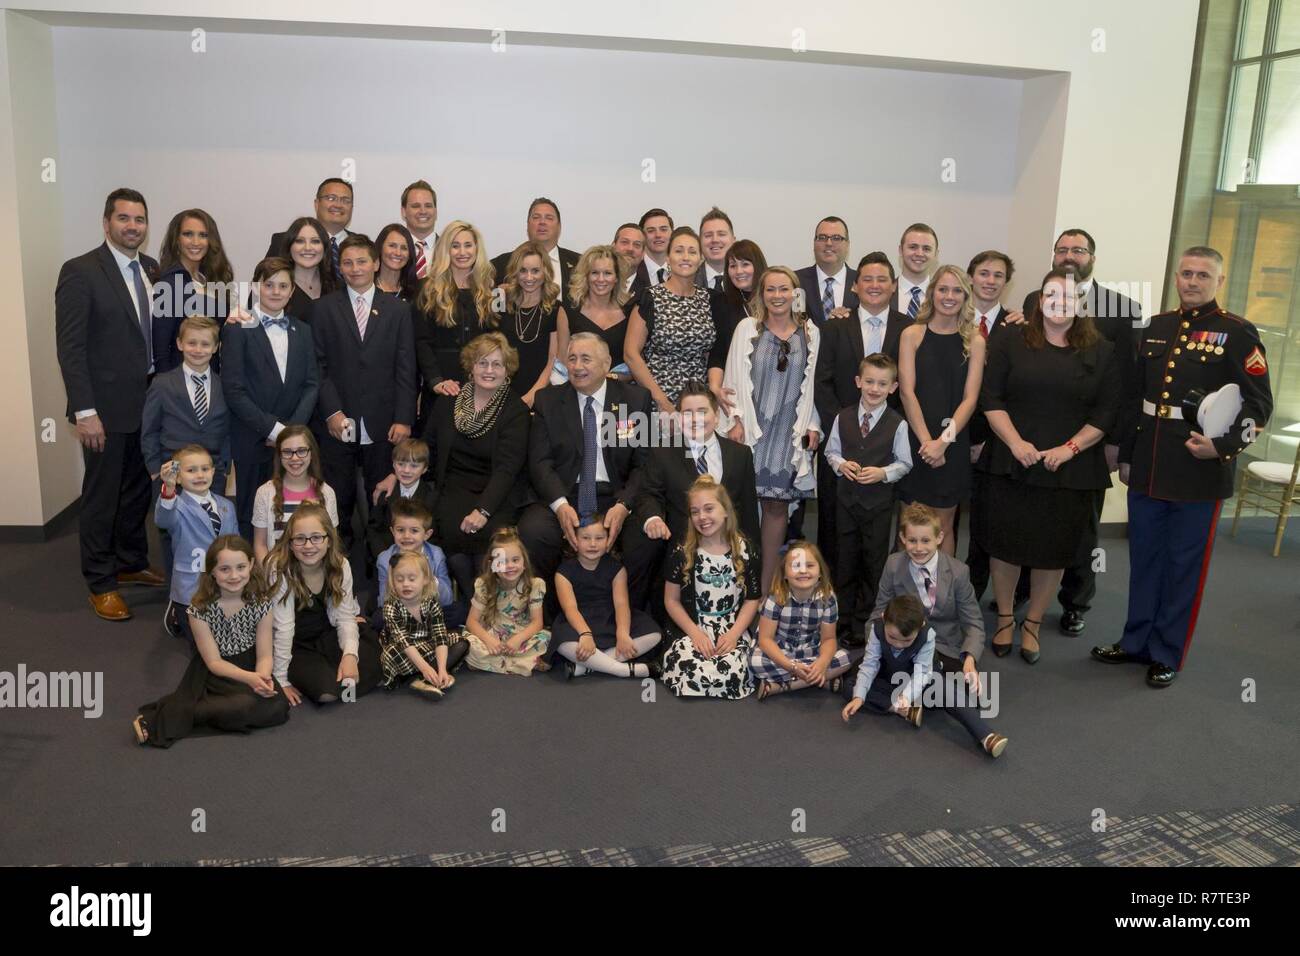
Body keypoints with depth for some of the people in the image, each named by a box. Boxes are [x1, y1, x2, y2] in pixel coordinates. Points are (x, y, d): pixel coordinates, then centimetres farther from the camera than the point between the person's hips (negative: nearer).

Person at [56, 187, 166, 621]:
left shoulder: (152, 269, 7)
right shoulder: (80, 271, -11)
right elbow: (70, 347, -14)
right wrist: (84, 411, -17)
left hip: (149, 402, 6)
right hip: (106, 407, -6)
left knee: (138, 489, 17)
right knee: (101, 496, 5)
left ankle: (131, 563, 34)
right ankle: (100, 583, 18)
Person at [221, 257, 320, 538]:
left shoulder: (303, 331, 14)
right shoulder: (238, 329, -1)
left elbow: (312, 385, 8)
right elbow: (234, 390, -8)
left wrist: (292, 429, -5)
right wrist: (272, 429, -12)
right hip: (253, 440, -3)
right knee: (252, 515, 3)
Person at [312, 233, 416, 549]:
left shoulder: (398, 310, 8)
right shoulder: (325, 309, 7)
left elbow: (405, 369, 3)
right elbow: (319, 366, 3)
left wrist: (403, 419, -5)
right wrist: (332, 412, -8)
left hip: (383, 425, 0)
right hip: (338, 422, 0)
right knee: (339, 500, 5)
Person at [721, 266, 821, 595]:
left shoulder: (810, 333, 7)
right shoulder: (747, 328, 3)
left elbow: (813, 382, 9)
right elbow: (735, 377, 0)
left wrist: (813, 425, 4)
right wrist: (735, 420, -7)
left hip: (790, 432, 1)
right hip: (750, 428, -1)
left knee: (777, 504, 4)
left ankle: (767, 583, 13)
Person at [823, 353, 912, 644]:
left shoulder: (898, 424, -9)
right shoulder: (843, 417, -1)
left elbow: (904, 463, -3)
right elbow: (831, 450, 8)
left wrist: (883, 473, -19)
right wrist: (840, 464, -11)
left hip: (880, 500, -2)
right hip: (847, 496, 2)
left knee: (874, 559, 7)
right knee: (845, 556, 12)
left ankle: (863, 621, 20)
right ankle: (843, 615, 26)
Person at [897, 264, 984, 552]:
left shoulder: (974, 341, 5)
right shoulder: (912, 335, 2)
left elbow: (970, 397, -2)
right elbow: (907, 391, -6)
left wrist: (943, 441, -14)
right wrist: (926, 440, -14)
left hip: (953, 444, 1)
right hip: (915, 440, -1)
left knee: (944, 525, 7)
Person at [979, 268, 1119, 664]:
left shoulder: (1101, 352, 4)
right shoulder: (1010, 340, 1)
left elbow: (1105, 412, 2)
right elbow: (991, 398, -3)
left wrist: (1070, 447, -11)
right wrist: (1015, 442, -14)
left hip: (1070, 468, 1)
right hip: (1013, 463, -1)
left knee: (1055, 547, 8)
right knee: (1006, 541, 6)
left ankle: (1033, 622, 25)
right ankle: (1004, 617, 24)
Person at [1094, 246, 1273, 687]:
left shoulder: (1238, 333, -5)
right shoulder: (1156, 328, 10)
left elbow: (1259, 404, -6)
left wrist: (1223, 447, -18)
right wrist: (1126, 455, 13)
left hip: (1200, 472, -5)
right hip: (1148, 467, 5)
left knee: (1185, 566, 5)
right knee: (1144, 559, 13)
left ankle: (1168, 655, 18)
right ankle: (1137, 642, 27)